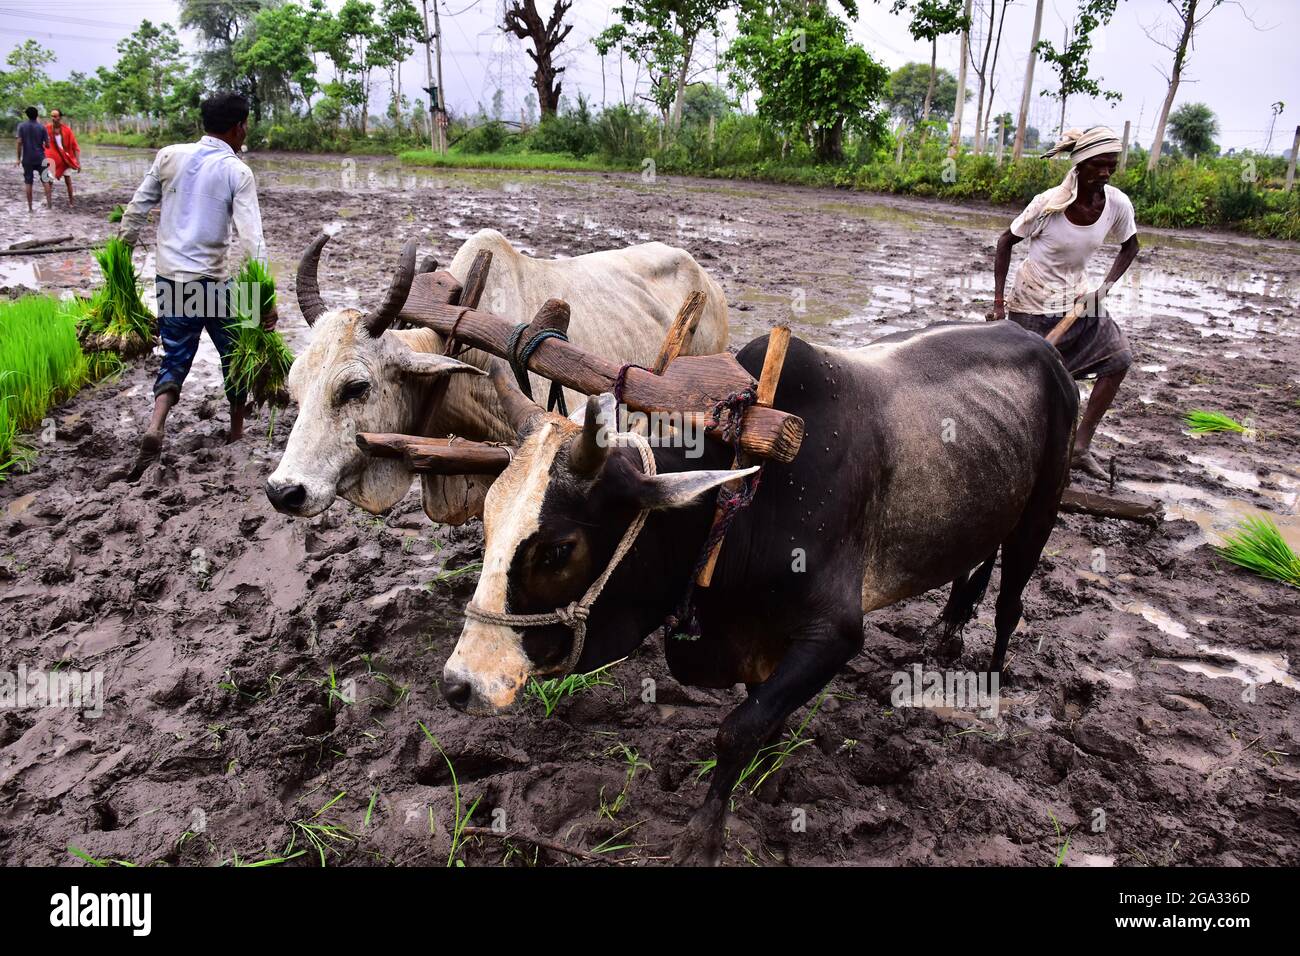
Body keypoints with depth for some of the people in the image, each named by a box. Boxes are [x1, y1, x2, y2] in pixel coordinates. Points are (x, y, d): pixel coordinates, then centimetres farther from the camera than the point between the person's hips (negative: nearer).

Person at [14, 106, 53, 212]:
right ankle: (49, 202, -1)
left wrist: (19, 158, 0)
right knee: (45, 181, 8)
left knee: (29, 183, 6)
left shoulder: (21, 126, -2)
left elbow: (19, 142, -7)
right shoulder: (41, 127, -3)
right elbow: (47, 144, -4)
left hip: (27, 159, 1)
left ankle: (30, 208, 7)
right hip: (40, 158, -1)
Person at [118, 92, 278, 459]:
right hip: (212, 280, -4)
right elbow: (251, 238, -16)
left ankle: (155, 426, -8)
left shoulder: (169, 156, 4)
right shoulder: (237, 171, -8)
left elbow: (137, 209, 8)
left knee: (176, 356, 13)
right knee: (234, 354, 16)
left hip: (169, 277, 4)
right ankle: (237, 429, 25)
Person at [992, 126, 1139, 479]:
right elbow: (1006, 242, -9)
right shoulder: (1049, 204, -20)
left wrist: (1107, 285, -5)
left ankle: (1080, 447, 3)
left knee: (1118, 357, -3)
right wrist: (999, 301, -13)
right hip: (1033, 300, -5)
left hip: (1076, 297, 5)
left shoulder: (1117, 204, -9)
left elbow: (1129, 246, 10)